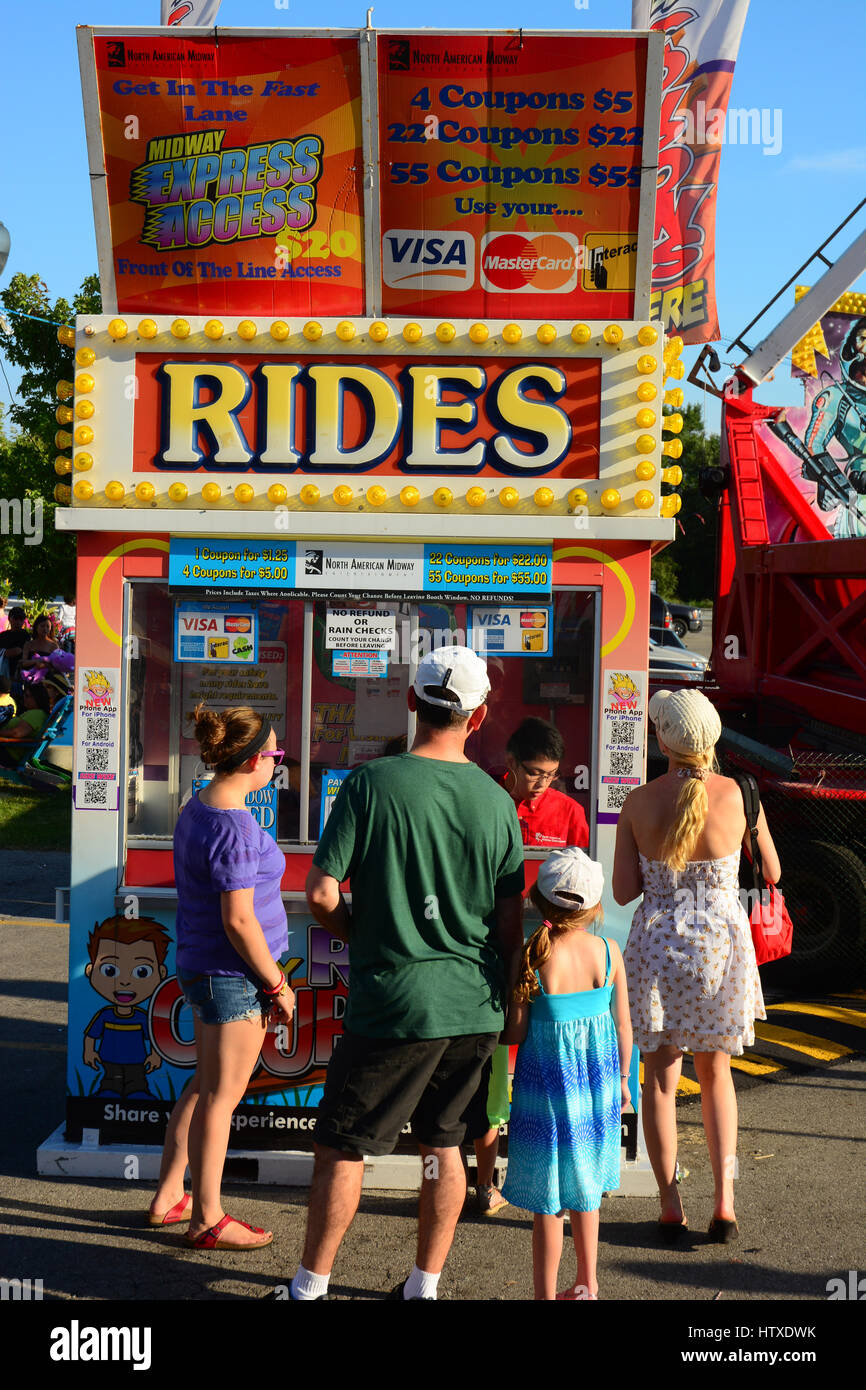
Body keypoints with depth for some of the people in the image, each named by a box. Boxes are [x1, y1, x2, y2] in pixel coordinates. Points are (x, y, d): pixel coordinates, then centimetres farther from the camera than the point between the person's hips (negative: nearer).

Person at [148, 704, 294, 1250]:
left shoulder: (199, 808, 7)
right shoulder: (235, 828, -23)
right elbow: (238, 921, -24)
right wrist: (277, 985, -13)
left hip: (201, 966, 10)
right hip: (233, 974, -10)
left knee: (206, 1085, 21)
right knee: (221, 1096, 3)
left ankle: (168, 1197, 32)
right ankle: (208, 1219, 17)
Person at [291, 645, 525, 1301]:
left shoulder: (372, 783, -11)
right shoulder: (497, 801, 0)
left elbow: (322, 892, -12)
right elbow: (511, 921, 4)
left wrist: (363, 937, 7)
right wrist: (502, 996, 16)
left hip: (394, 1000, -4)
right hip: (475, 1005, 4)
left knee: (344, 1146, 9)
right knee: (444, 1144, 17)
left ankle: (311, 1287, 20)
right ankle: (425, 1284, 27)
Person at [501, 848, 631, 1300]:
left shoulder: (530, 958, -19)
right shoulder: (609, 952, -7)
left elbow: (514, 1034, -15)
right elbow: (623, 1026, 2)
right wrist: (621, 1078, 16)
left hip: (547, 1084, -4)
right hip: (597, 1083, 4)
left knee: (548, 1203, 7)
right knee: (584, 1188, 23)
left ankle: (546, 1294, 18)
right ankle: (587, 1284, 36)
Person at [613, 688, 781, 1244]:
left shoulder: (638, 803, -9)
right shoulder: (739, 794, -8)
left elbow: (623, 891, -5)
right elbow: (772, 873, 4)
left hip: (658, 943, -1)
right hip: (722, 941, 1)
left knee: (661, 1077, 12)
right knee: (716, 1074, 18)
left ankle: (672, 1208, 13)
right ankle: (725, 1202, 13)